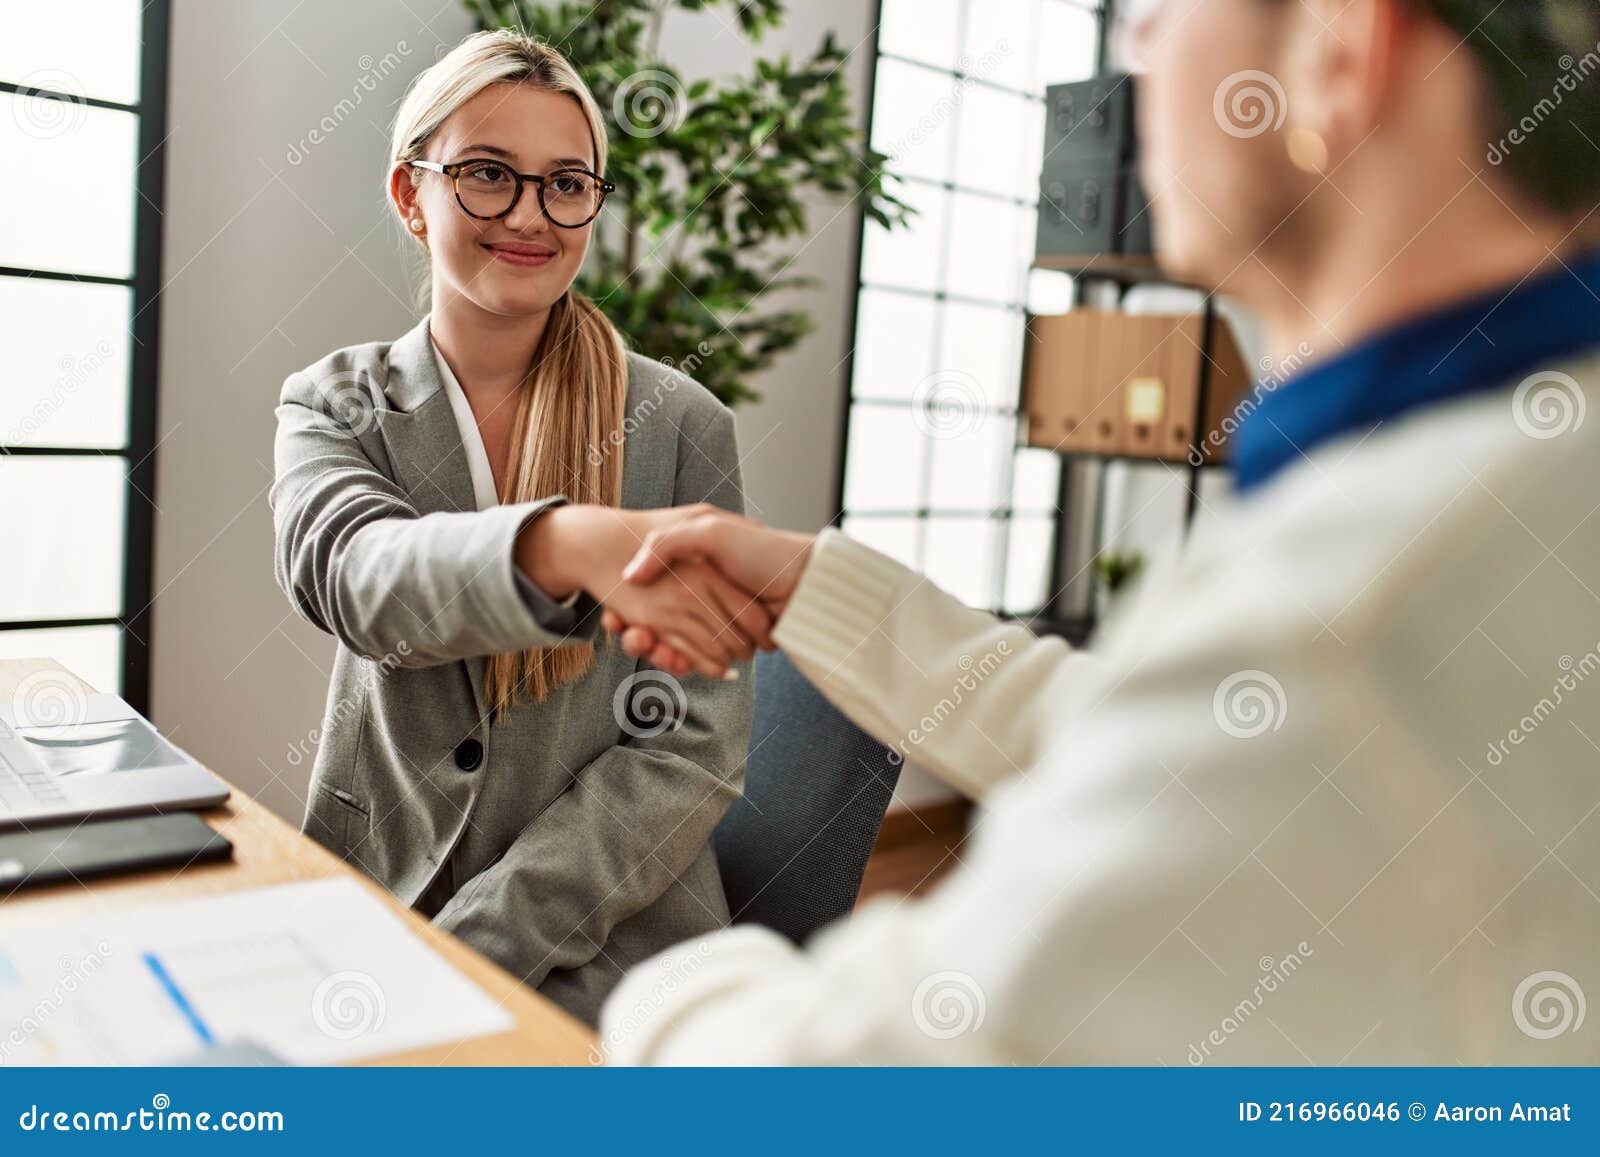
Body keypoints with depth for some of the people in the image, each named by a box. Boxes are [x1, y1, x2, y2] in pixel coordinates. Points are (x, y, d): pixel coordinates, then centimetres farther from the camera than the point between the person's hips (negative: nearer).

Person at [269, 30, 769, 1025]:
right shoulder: (332, 405, 3)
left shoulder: (684, 425, -2)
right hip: (370, 910, 2)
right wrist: (569, 545, -40)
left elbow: (696, 747, -6)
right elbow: (352, 574, -19)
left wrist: (472, 950, -14)